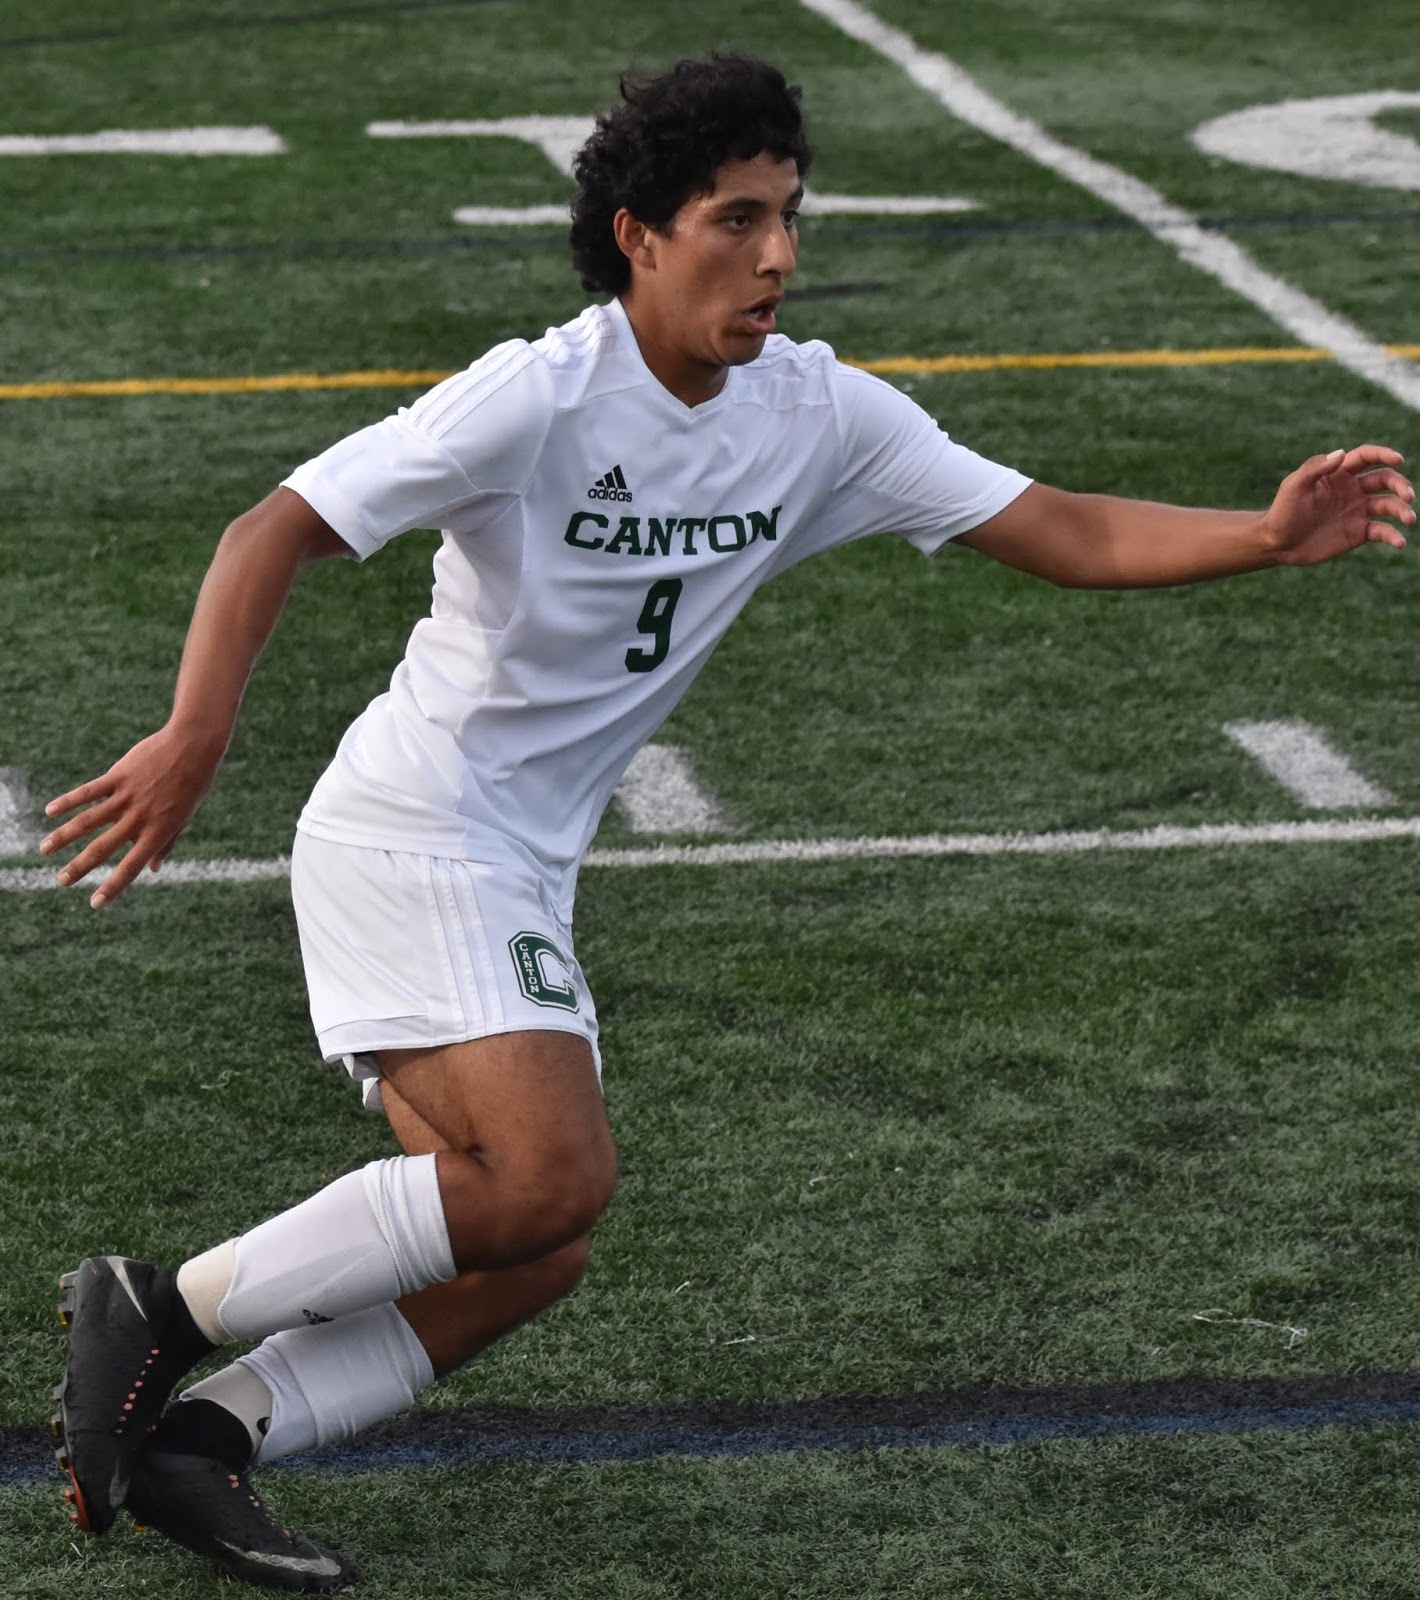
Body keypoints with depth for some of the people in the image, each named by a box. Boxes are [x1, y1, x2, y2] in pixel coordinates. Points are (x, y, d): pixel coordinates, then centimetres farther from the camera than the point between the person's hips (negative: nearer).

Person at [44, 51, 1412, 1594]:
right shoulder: (542, 395, -18)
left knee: (534, 1253, 1)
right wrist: (193, 740, -33)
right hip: (408, 833, -8)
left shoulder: (819, 414, 1)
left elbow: (1068, 535, 2)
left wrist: (1265, 536, -13)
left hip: (521, 880, 8)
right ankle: (157, 1310, -11)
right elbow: (274, 534, -19)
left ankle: (200, 1435, 4)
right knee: (553, 1173, -23)